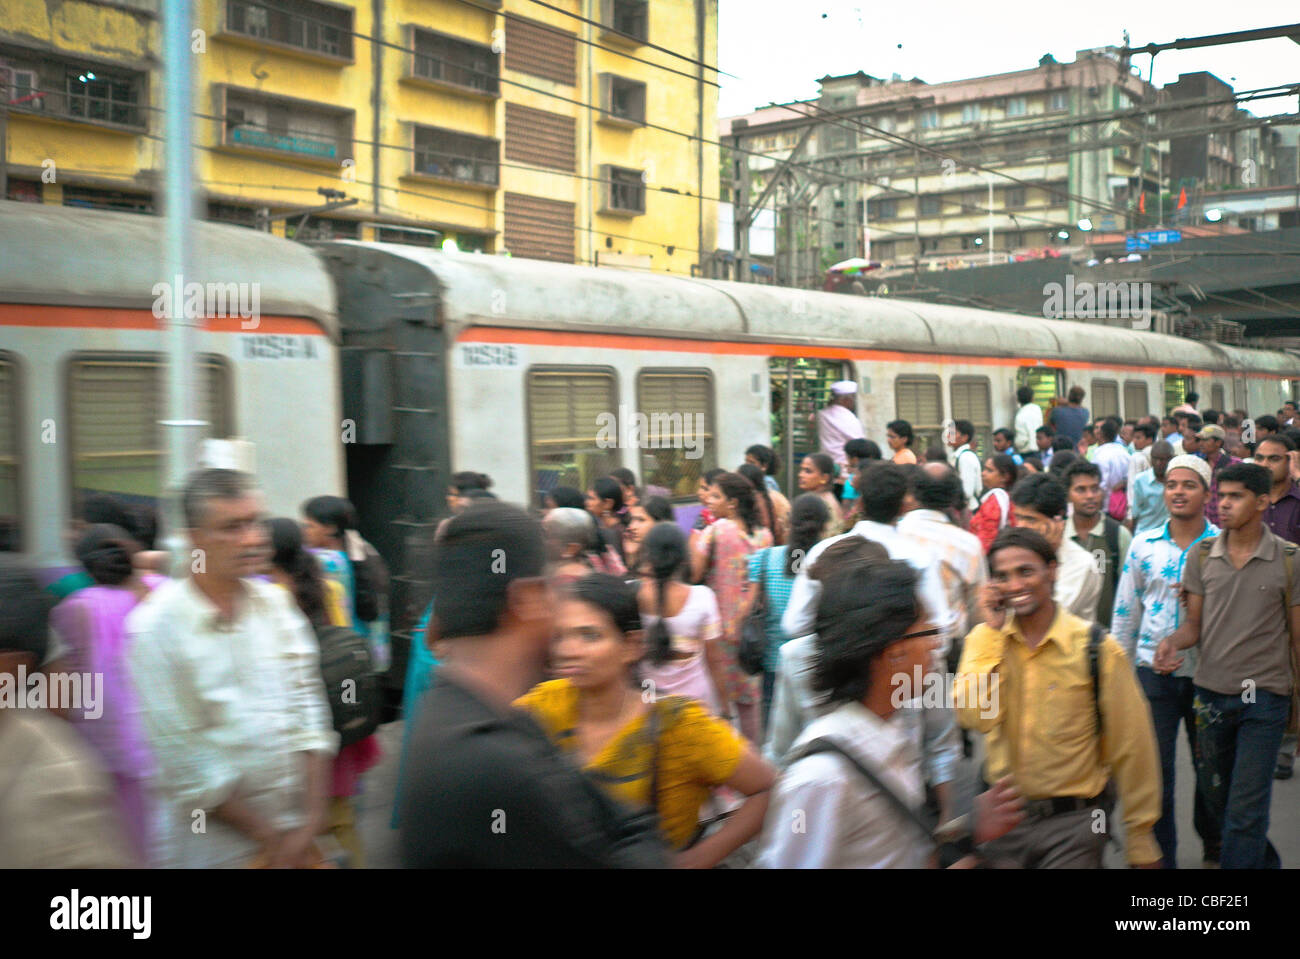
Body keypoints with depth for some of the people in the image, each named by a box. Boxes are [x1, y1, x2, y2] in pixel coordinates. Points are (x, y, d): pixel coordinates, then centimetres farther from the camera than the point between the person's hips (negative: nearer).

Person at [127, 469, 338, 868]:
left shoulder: (276, 603, 1)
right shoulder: (156, 626, -14)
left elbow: (308, 707, 0)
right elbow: (185, 763, -14)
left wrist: (312, 823, -8)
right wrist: (270, 839, -11)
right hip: (213, 847, -4)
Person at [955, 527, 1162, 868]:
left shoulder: (1098, 650, -10)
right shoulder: (984, 639, -2)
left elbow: (1131, 751, -6)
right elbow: (976, 716, -19)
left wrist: (1141, 844, -2)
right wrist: (993, 630, -16)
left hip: (1073, 826, -3)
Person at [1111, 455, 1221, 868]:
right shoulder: (1143, 545, 2)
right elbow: (1125, 612, 8)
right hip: (1154, 670, 1)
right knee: (1154, 770, 2)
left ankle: (1213, 844, 39)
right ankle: (1160, 857, 15)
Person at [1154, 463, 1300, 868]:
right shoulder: (1202, 556, 3)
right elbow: (1195, 623, 8)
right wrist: (1172, 641, -14)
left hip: (1264, 697, -4)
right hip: (1211, 693, 4)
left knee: (1245, 809, -6)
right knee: (1216, 796, 16)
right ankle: (1265, 862, 40)